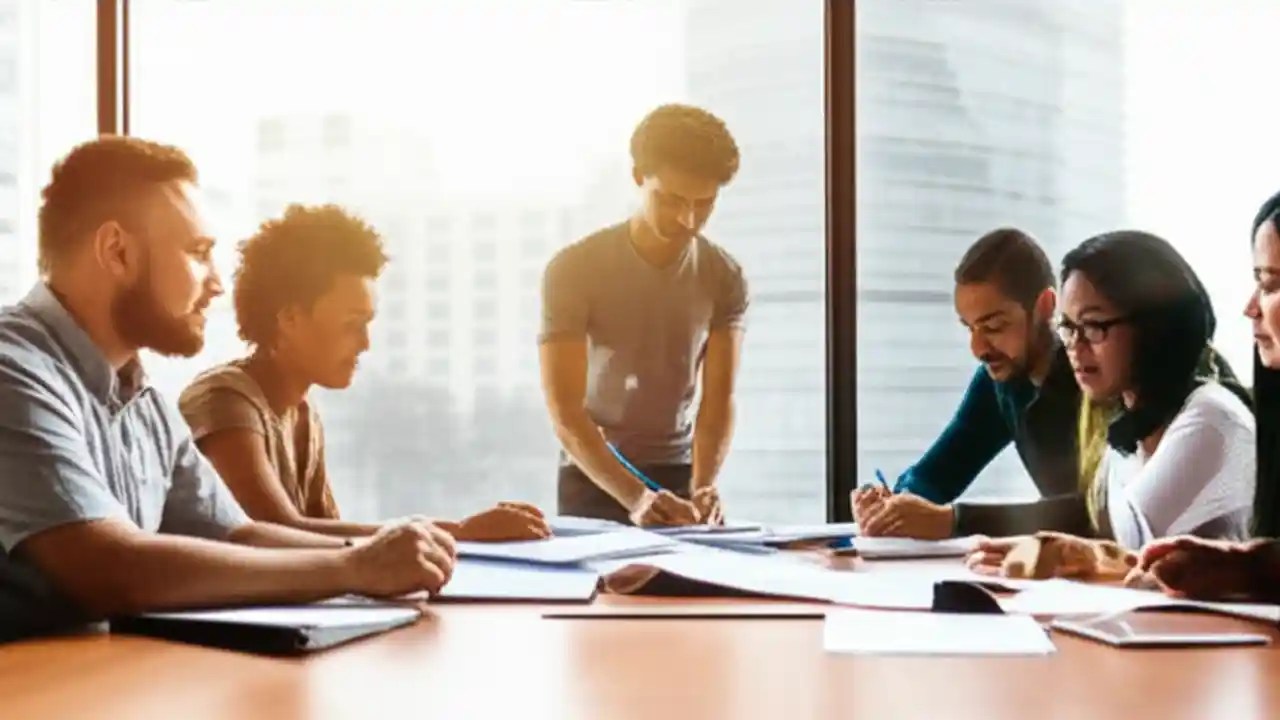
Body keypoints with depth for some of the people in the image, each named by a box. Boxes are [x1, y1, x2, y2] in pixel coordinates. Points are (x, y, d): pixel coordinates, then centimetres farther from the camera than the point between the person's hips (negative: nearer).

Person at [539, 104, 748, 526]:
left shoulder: (725, 278, -8)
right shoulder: (573, 269, -18)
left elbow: (718, 400, -13)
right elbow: (565, 412, -24)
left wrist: (702, 486, -32)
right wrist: (634, 496, -38)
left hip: (678, 472, 2)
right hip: (593, 477, -2)